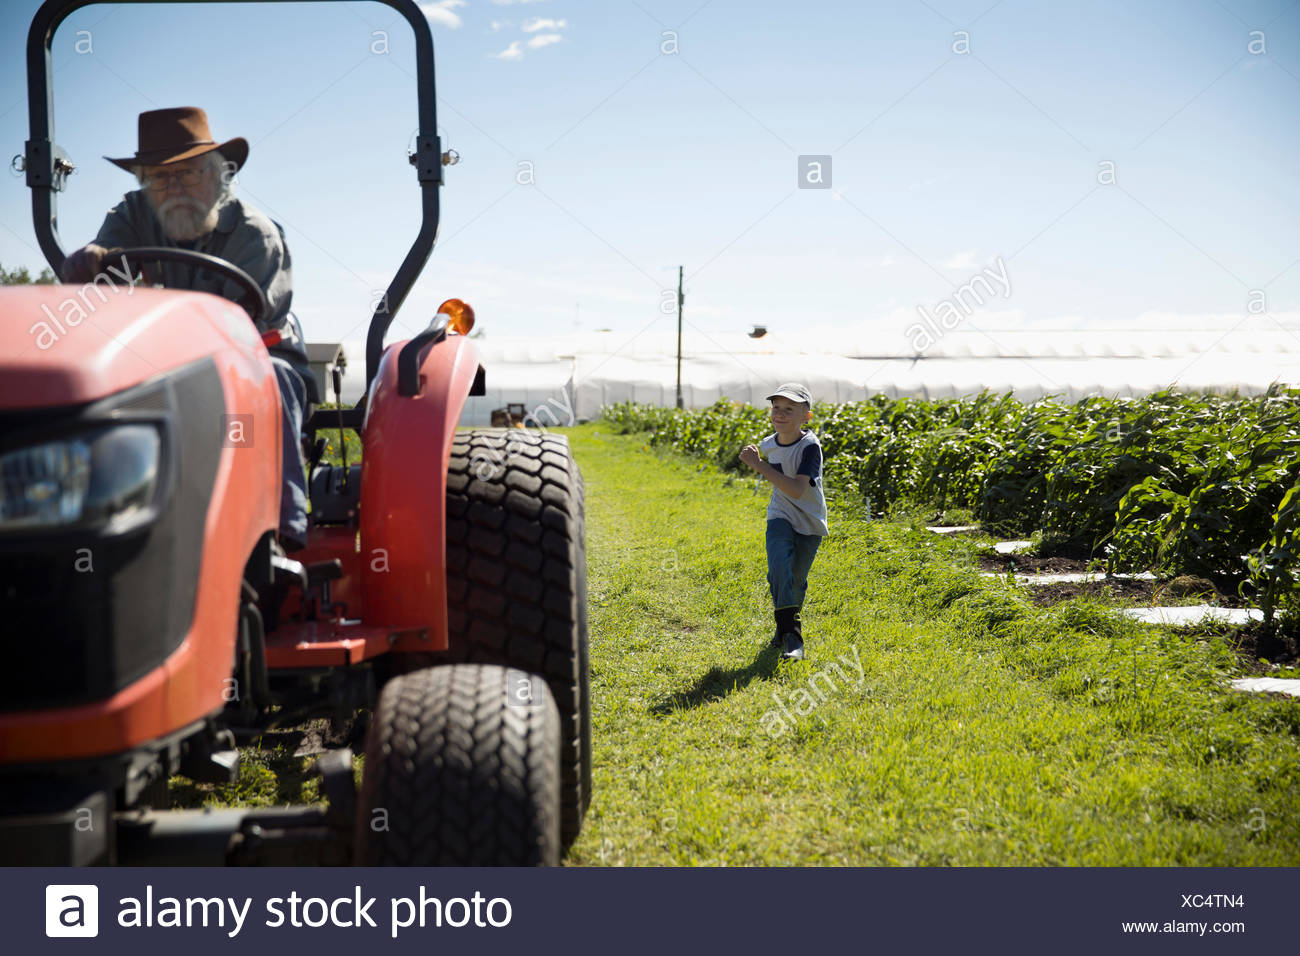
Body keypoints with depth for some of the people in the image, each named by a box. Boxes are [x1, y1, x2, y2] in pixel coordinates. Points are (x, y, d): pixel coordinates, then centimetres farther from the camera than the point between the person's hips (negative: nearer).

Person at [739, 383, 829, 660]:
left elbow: (797, 490, -36)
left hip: (810, 523, -2)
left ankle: (787, 622, 38)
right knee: (779, 566, -23)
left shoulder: (810, 446, -24)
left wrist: (758, 465, -36)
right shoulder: (769, 444, -5)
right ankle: (790, 635, -24)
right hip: (781, 516, 2)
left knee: (796, 580, 8)